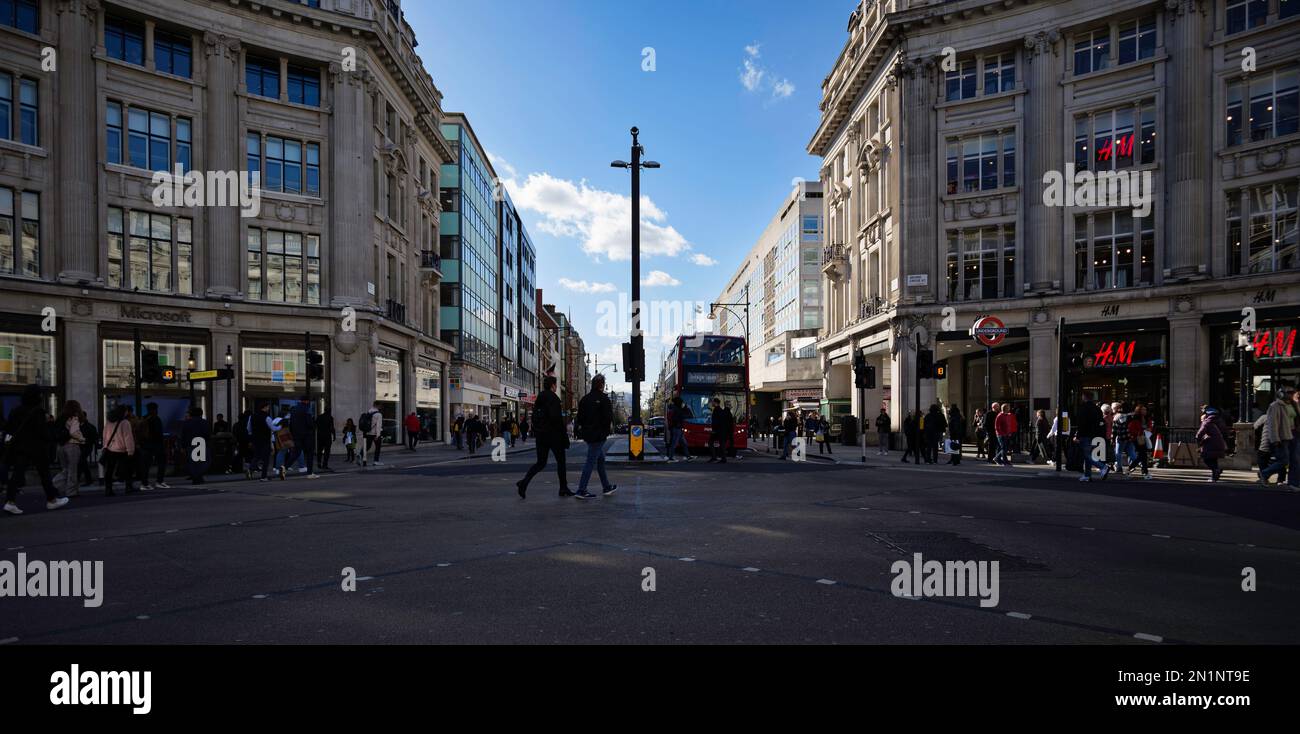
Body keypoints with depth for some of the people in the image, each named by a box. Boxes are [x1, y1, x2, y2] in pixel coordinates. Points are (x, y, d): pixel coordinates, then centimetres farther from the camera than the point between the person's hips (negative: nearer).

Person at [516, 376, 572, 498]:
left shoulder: (539, 398, 11)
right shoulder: (553, 398, -14)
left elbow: (534, 417, 14)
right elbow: (556, 417, -22)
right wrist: (563, 433, -10)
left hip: (540, 435, 7)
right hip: (553, 434, -7)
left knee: (540, 462, 10)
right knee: (560, 461, 7)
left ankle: (524, 482, -8)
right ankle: (563, 489, 14)